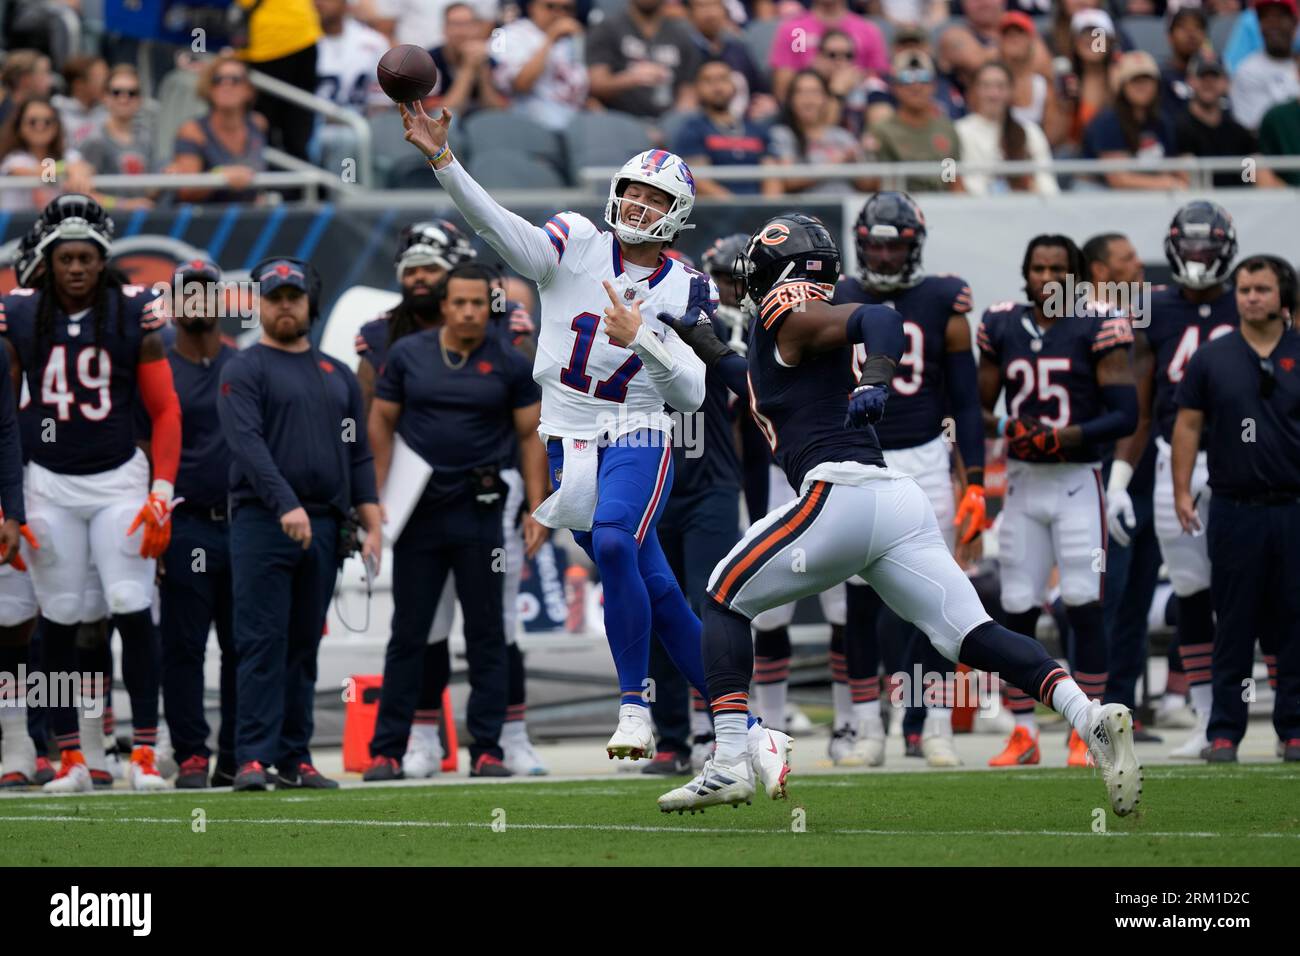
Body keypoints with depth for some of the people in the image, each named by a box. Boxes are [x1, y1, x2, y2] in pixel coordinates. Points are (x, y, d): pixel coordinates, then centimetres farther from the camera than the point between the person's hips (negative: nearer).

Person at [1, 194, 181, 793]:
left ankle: (145, 754, -3)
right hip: (50, 483, 2)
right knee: (58, 620, 4)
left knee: (133, 611, -8)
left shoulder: (134, 316, -3)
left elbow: (166, 410, 0)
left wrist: (162, 491, -9)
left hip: (119, 479, -1)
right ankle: (70, 759, 11)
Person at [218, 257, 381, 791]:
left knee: (304, 647, 7)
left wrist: (372, 527, 7)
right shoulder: (244, 370, 1)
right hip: (261, 523, -5)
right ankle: (253, 760, -13)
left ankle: (295, 760, 10)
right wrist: (285, 505, -25)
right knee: (262, 644, -10)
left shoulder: (337, 376, 19)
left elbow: (358, 456, 18)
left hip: (323, 527, 5)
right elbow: (246, 443, -13)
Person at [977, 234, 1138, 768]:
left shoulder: (1097, 327, -5)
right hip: (1022, 482, 3)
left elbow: (1126, 414, -9)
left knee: (1084, 607, -6)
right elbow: (980, 407, 13)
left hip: (1077, 480, -3)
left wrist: (1063, 437, -18)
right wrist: (1005, 429, -9)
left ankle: (1086, 735, 1)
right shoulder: (1001, 327, 7)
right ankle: (1023, 734, 9)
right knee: (1017, 610, 1)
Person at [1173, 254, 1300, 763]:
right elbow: (1188, 425, 7)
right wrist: (1181, 492, -1)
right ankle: (1224, 731, 8)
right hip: (1234, 507, 0)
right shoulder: (1211, 358, 5)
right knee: (1234, 626, 3)